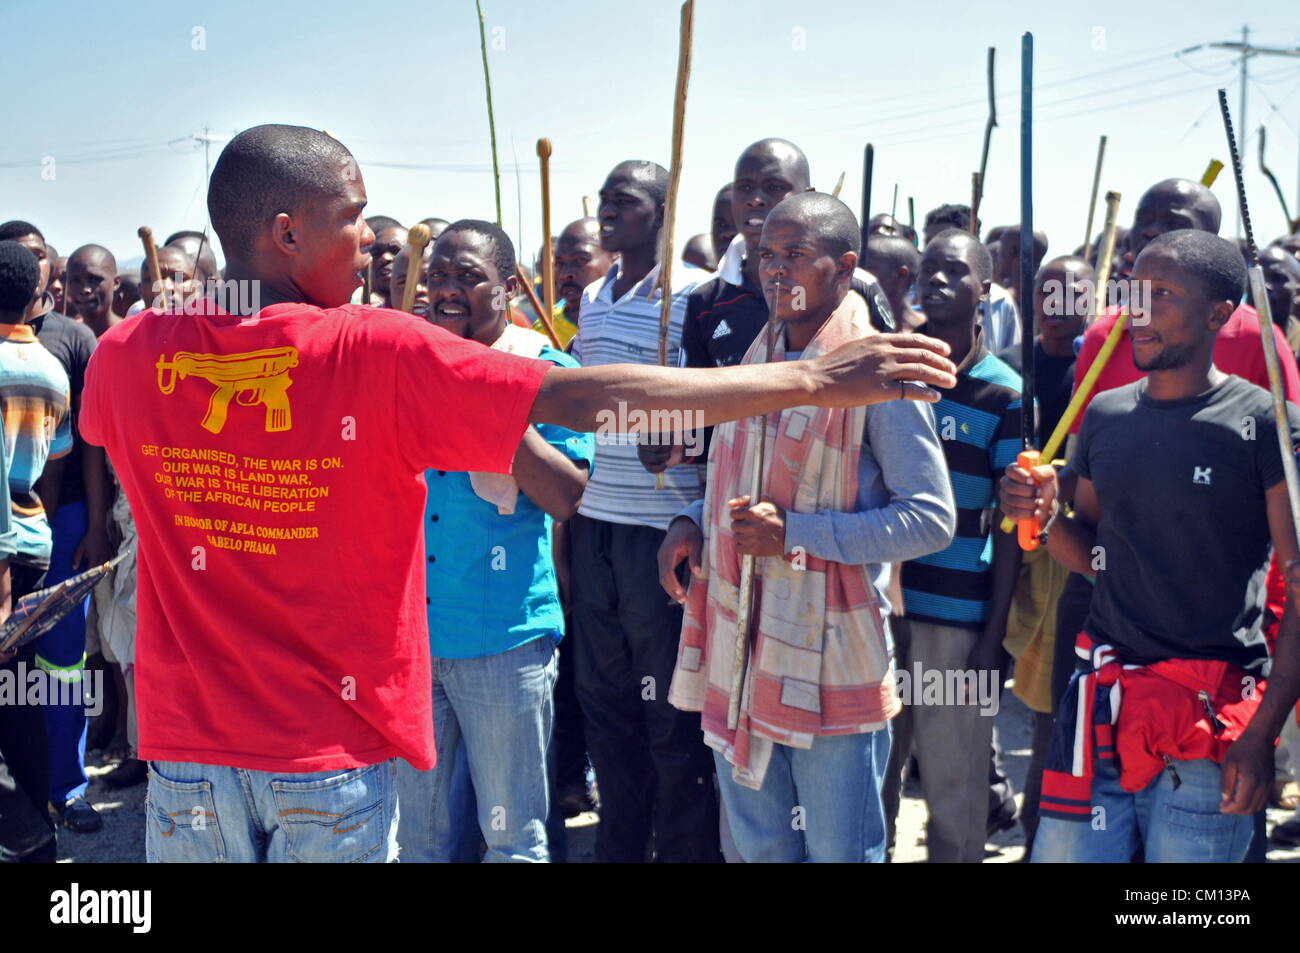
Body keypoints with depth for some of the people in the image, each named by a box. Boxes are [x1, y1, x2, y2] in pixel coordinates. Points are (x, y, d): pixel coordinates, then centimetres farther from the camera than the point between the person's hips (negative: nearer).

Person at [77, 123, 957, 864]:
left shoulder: (125, 356, -4)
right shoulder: (373, 352, -17)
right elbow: (588, 398, -21)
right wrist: (810, 379, -18)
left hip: (189, 749, 3)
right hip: (330, 757, -3)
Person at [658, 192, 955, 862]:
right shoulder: (760, 358, 11)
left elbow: (931, 519, -15)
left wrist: (795, 533, -20)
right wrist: (695, 522, 2)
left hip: (829, 657, -7)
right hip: (738, 650, 7)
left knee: (837, 849, 8)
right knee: (758, 846, 19)